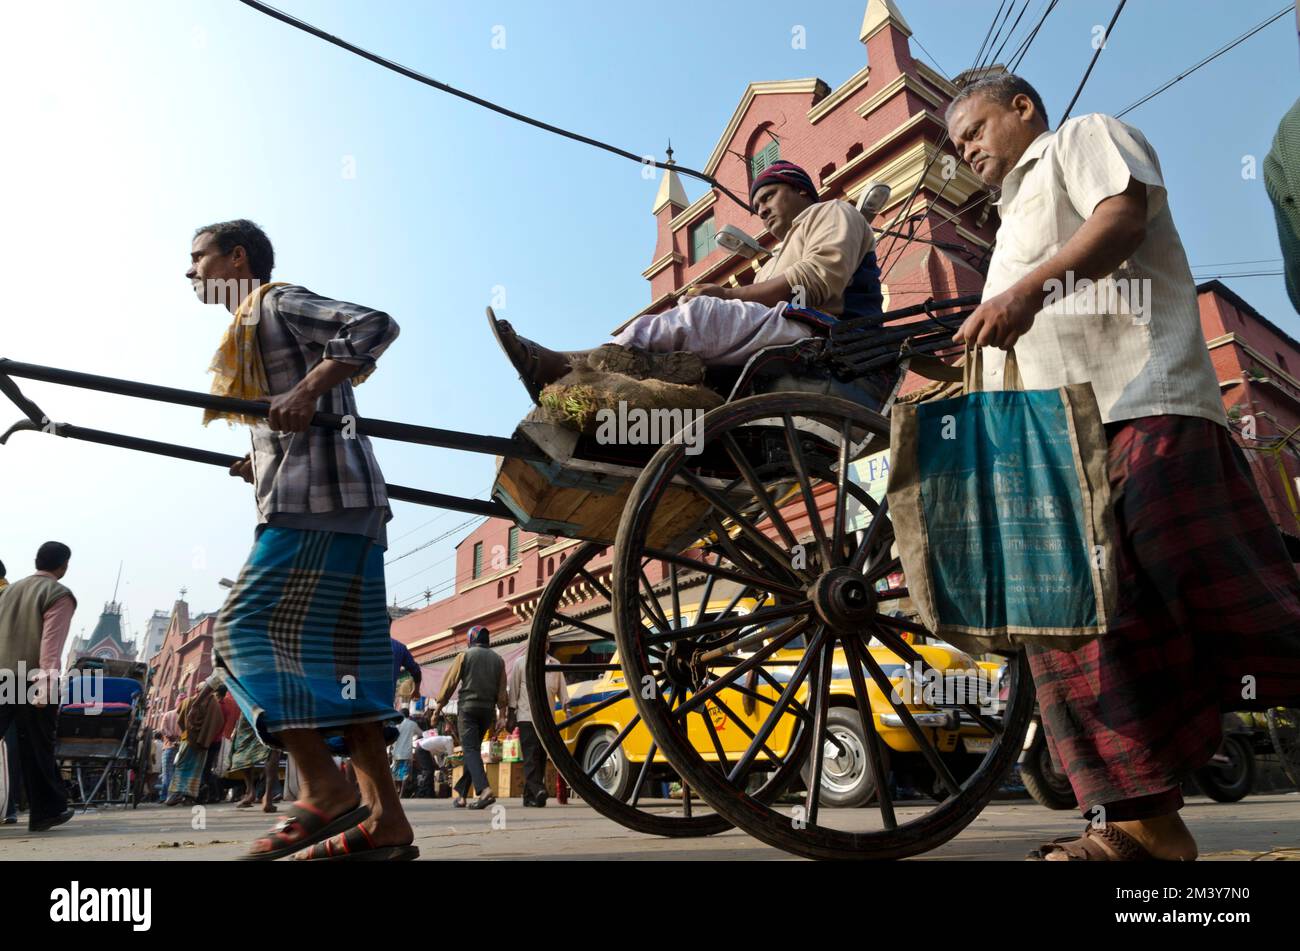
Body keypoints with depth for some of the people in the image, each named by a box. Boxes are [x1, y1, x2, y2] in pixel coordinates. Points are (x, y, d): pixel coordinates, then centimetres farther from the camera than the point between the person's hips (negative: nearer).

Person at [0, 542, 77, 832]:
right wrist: (46, 683, -19)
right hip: (34, 680, -5)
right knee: (37, 748, 5)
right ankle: (45, 811, 17)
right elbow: (51, 643, -15)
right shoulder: (59, 595, -5)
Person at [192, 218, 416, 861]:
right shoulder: (257, 321, 29)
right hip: (328, 502, 9)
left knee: (245, 629, -9)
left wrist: (308, 387, -22)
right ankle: (382, 819, 5)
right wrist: (263, 464, 20)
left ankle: (324, 790, -7)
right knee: (337, 655, 4)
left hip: (316, 501, -9)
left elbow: (375, 326, -14)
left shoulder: (277, 303, 2)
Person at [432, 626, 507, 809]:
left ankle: (484, 789, -27)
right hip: (488, 709, 5)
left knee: (470, 750, -8)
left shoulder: (464, 655, 0)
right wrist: (501, 714, 7)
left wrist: (438, 706, 4)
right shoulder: (498, 659, 11)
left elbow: (450, 683, -3)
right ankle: (461, 795, 18)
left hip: (467, 707, -4)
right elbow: (502, 689, 6)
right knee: (473, 749, 14)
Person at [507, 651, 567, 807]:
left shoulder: (555, 664, 13)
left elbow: (561, 689, 11)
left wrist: (566, 707, -1)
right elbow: (513, 689, 4)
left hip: (548, 719, 4)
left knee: (542, 757, 5)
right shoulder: (521, 663, 4)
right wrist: (512, 713, 0)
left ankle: (529, 796, 12)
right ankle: (536, 791, -19)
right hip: (527, 717, -4)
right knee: (531, 756, -12)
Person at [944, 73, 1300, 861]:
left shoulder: (1086, 137, 15)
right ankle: (1140, 818, -3)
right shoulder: (1019, 218, 37)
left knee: (1204, 588, -16)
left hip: (1139, 408, -8)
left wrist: (1033, 284, -22)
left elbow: (1125, 212, -8)